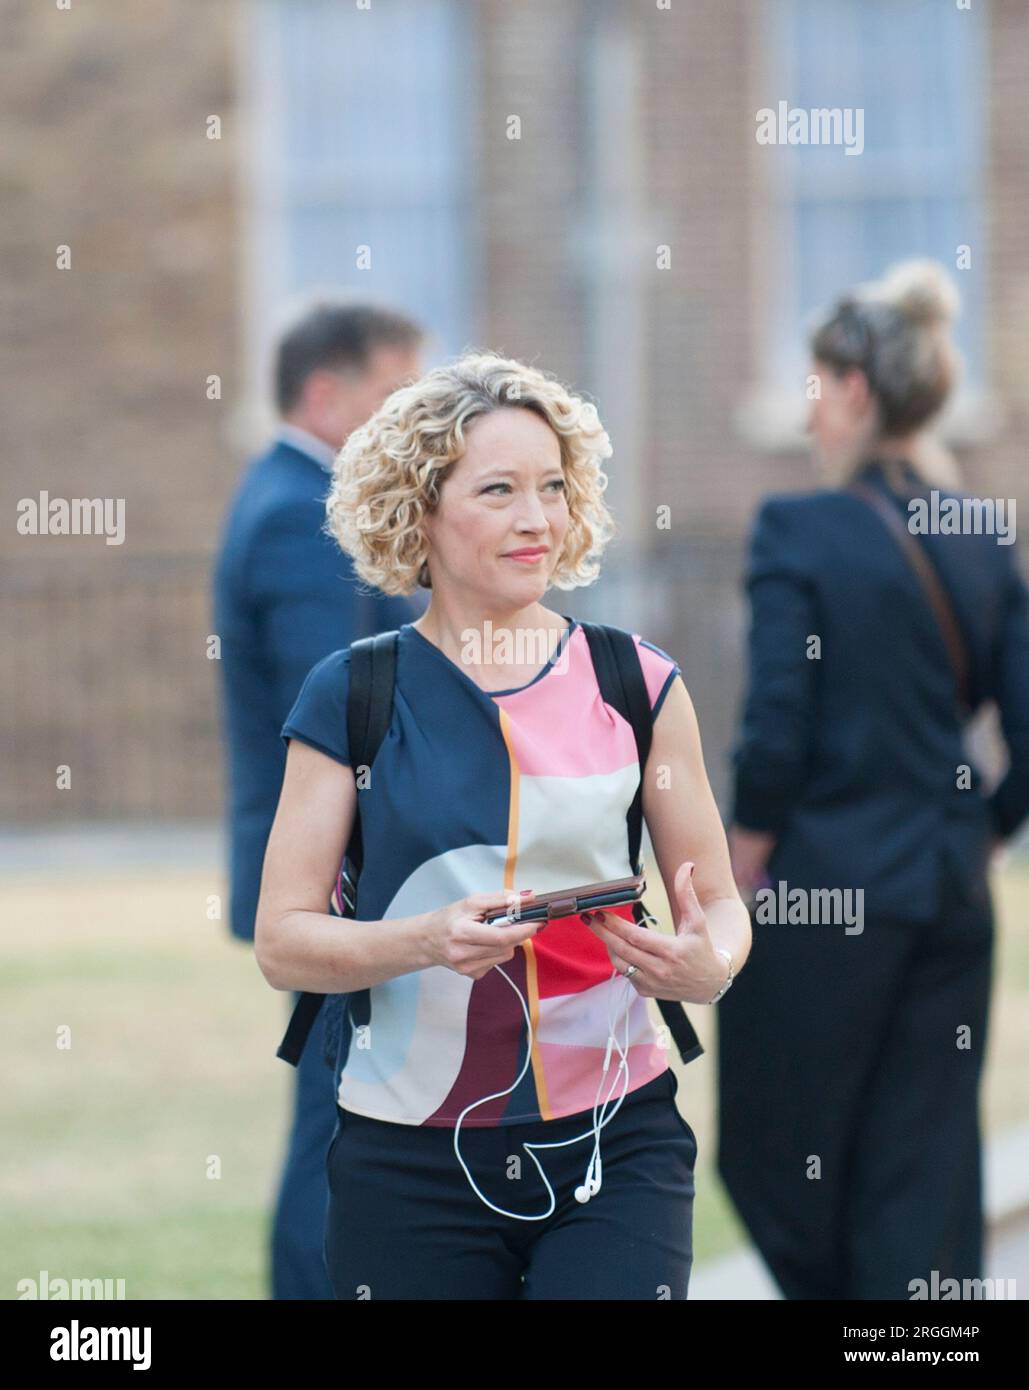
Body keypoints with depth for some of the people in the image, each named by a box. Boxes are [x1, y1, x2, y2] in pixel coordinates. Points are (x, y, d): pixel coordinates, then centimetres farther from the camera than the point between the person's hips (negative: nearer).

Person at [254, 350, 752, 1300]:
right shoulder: (354, 695, 2)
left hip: (614, 1147, 0)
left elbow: (720, 906, 11)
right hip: (411, 1148, 0)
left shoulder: (638, 685, 5)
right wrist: (427, 942, -20)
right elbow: (282, 940, -1)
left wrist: (708, 966, -12)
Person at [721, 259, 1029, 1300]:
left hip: (822, 898, -6)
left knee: (773, 1158, 10)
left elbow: (775, 733, -15)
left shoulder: (798, 531, -11)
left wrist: (744, 864, -2)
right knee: (927, 1175, 7)